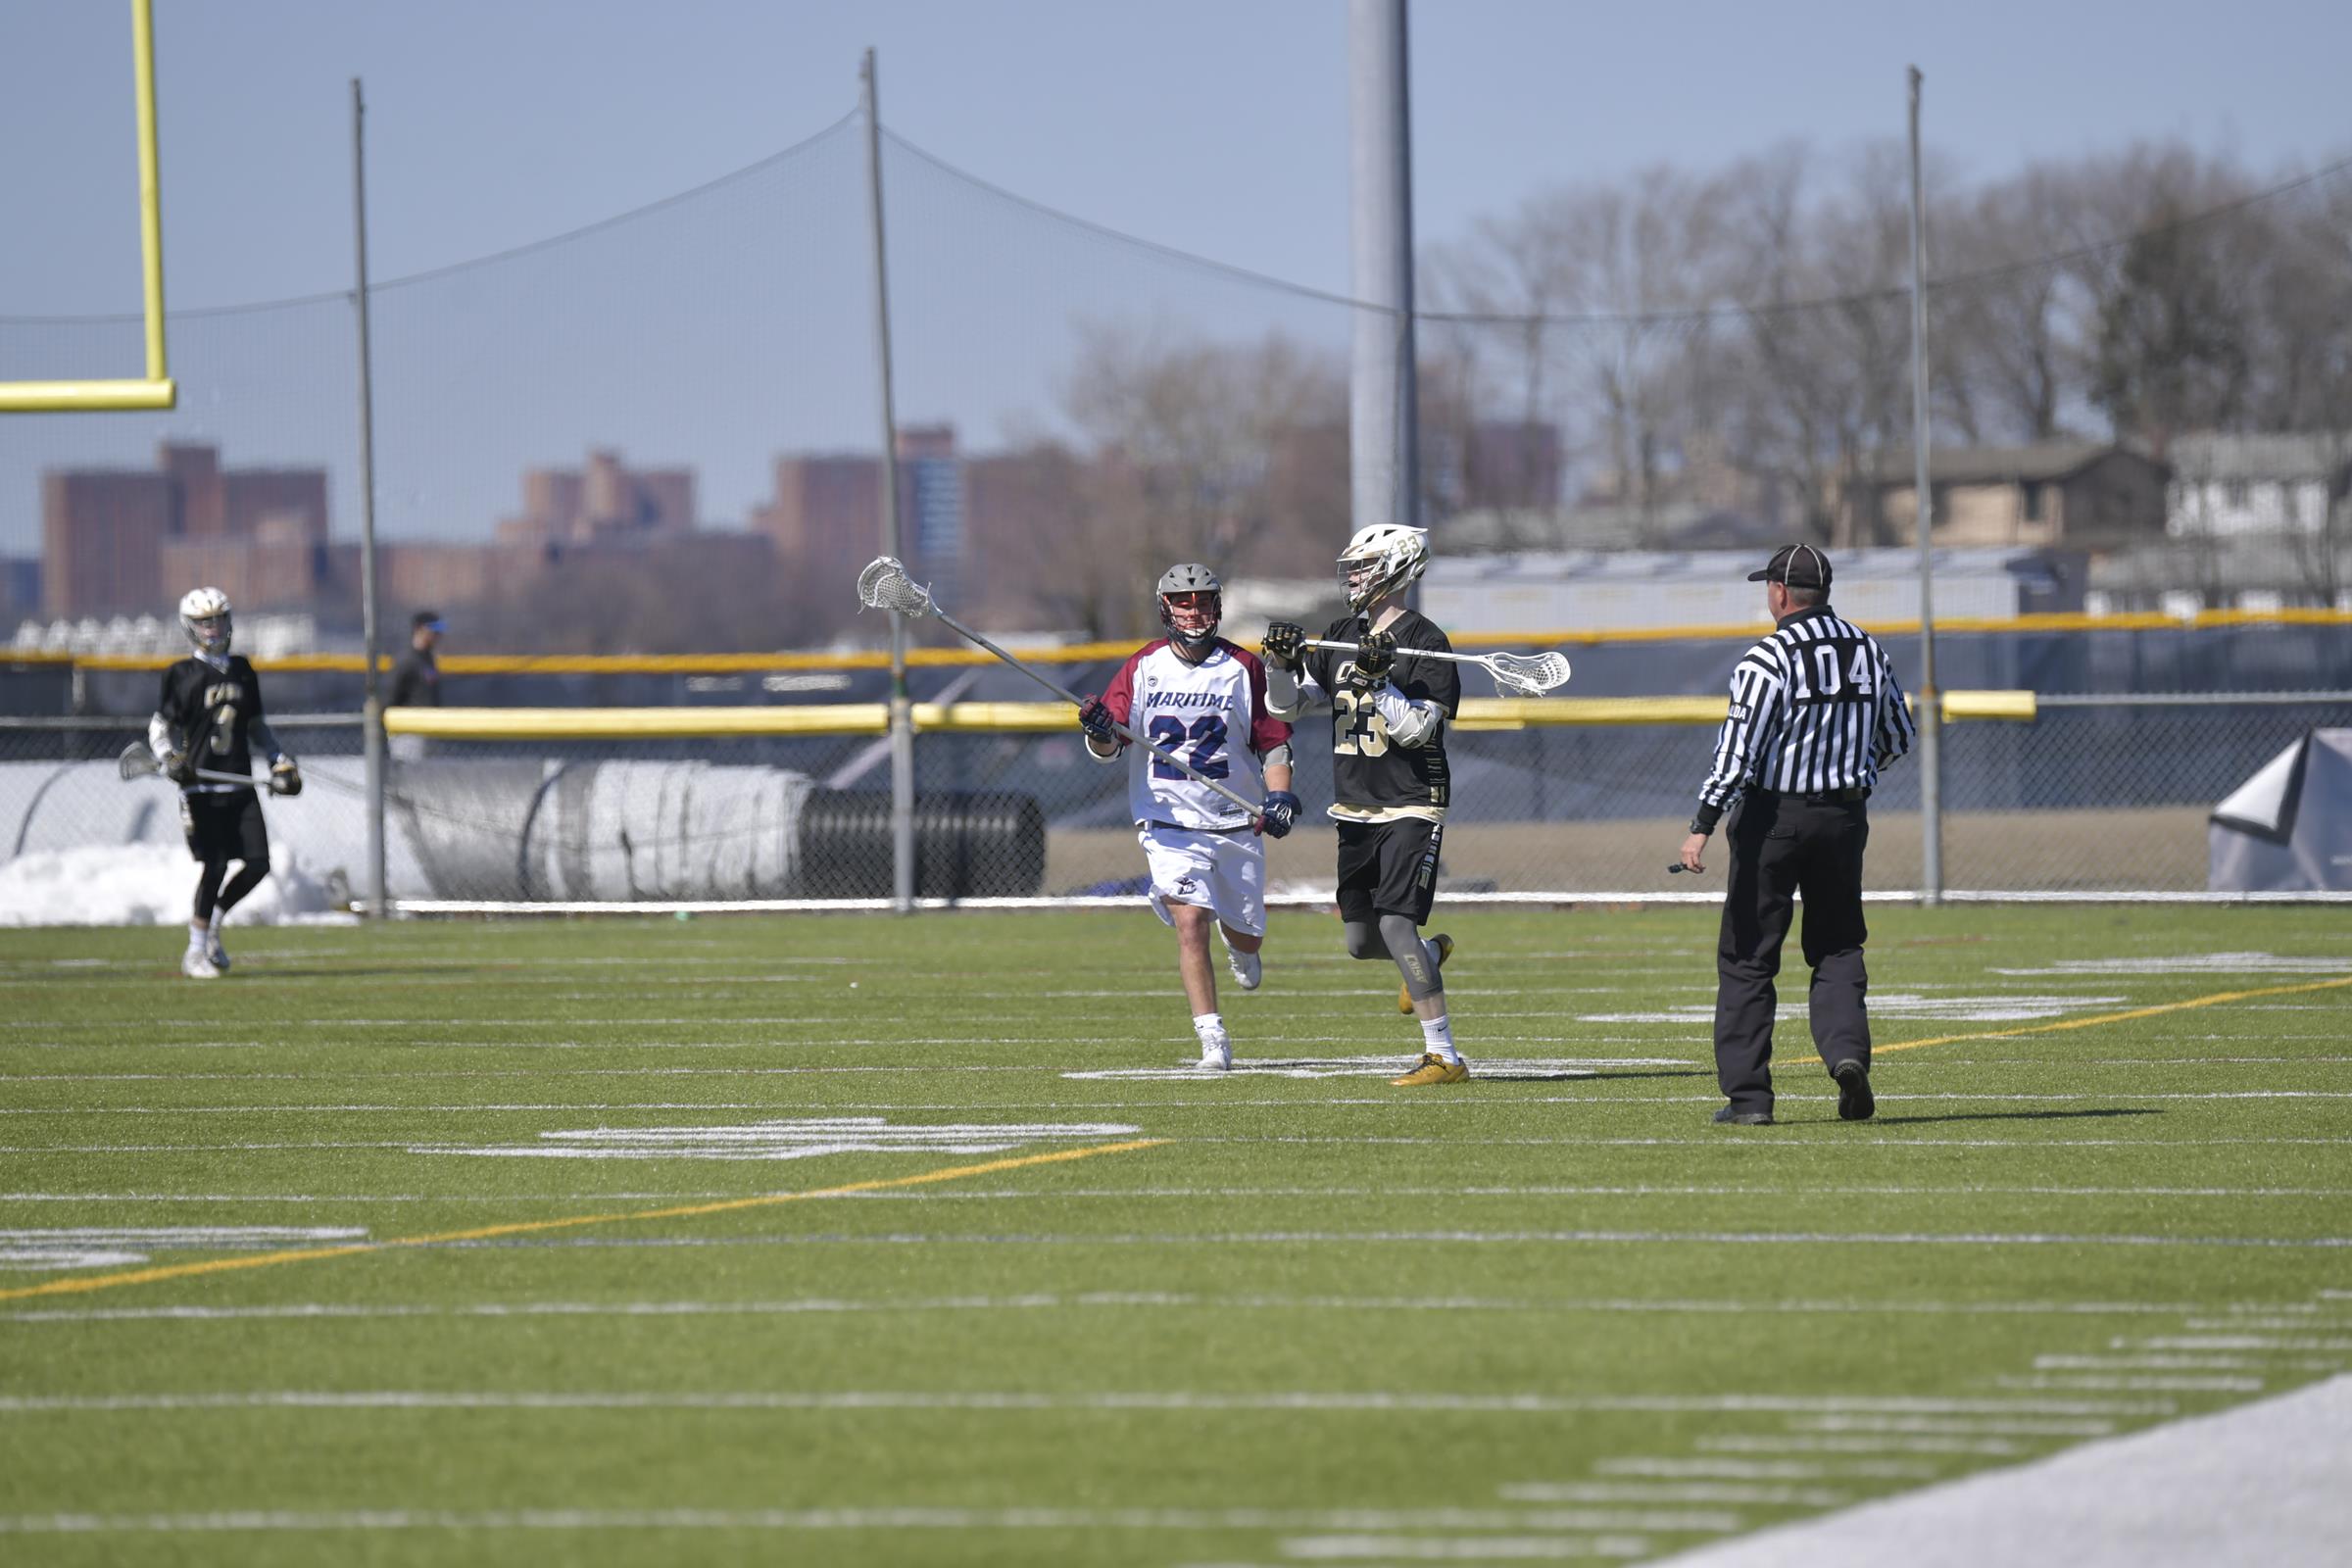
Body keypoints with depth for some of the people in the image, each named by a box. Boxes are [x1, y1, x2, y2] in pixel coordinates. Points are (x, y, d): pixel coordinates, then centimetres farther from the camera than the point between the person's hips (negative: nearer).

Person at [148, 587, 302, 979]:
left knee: (257, 864, -3)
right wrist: (170, 759, -18)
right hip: (201, 787, -5)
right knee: (214, 864, -11)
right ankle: (196, 952, 0)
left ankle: (213, 923, 20)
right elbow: (160, 726, 0)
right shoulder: (184, 674, -1)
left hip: (240, 783, 5)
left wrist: (278, 758, 16)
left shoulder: (242, 671, 15)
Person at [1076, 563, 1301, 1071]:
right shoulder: (1144, 667, 1)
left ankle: (1240, 947, 51)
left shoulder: (1243, 668, 1)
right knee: (1190, 920, -19)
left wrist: (1279, 796, -12)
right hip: (1170, 824, -1)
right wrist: (1098, 730, -26)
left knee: (1245, 935, 11)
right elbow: (1108, 748, -3)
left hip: (1235, 823, 1)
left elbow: (1272, 741, 5)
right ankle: (1213, 1041, -15)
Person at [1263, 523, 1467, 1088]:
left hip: (1411, 808, -7)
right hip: (1355, 809, 7)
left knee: (1395, 924, -20)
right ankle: (1430, 954, 43)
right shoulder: (1342, 637, 11)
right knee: (1361, 942, 10)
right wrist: (1282, 663, -8)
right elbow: (1287, 705, 10)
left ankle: (1443, 1055, -17)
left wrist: (1378, 680, -27)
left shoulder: (1424, 643, -10)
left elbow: (1416, 729, -18)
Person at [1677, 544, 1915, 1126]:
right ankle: (1847, 1051, -11)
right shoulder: (1869, 651, 5)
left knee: (1747, 957, 3)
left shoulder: (1768, 658, -13)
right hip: (1846, 816, 5)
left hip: (1772, 817, -5)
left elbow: (1737, 750, -19)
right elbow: (1898, 738, 15)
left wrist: (1702, 826, -18)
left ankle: (1747, 1094, 2)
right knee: (1838, 948, 14)